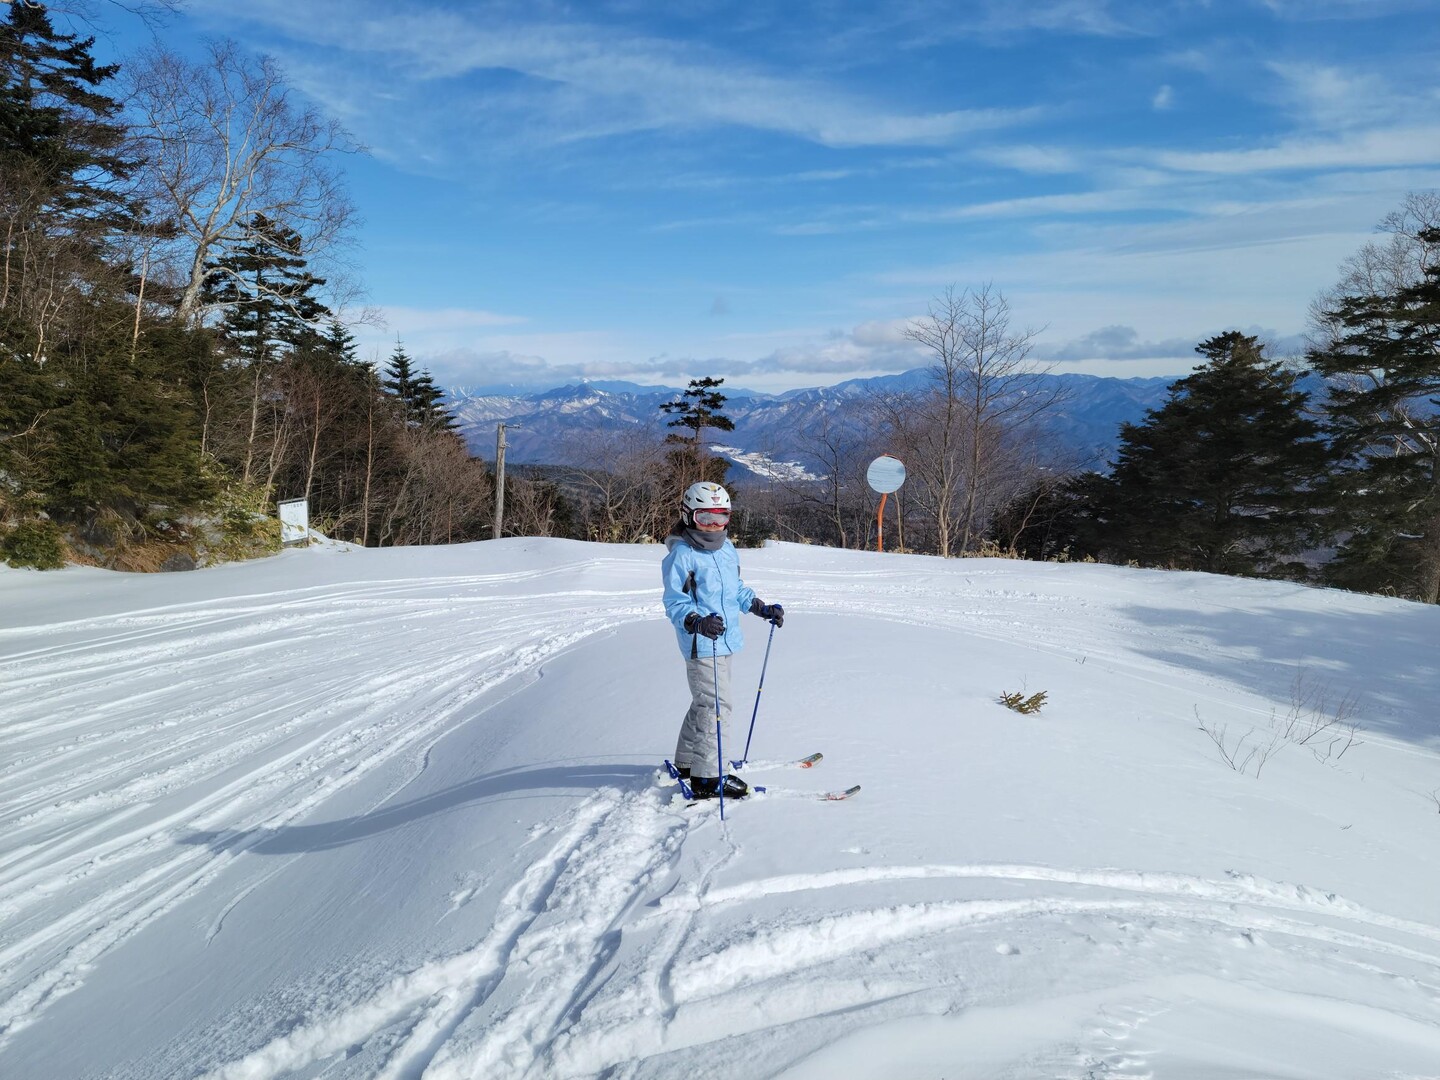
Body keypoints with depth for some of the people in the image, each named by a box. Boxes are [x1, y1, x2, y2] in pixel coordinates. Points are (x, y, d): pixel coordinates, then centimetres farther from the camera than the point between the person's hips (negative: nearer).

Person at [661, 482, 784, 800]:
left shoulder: (727, 549, 12)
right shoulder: (681, 555, -13)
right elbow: (675, 603, -16)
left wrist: (762, 608, 14)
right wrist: (698, 623, -33)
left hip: (725, 641, 9)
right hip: (701, 644, -9)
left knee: (705, 703, 19)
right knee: (715, 705, -9)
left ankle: (687, 762, 35)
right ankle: (707, 777, -2)